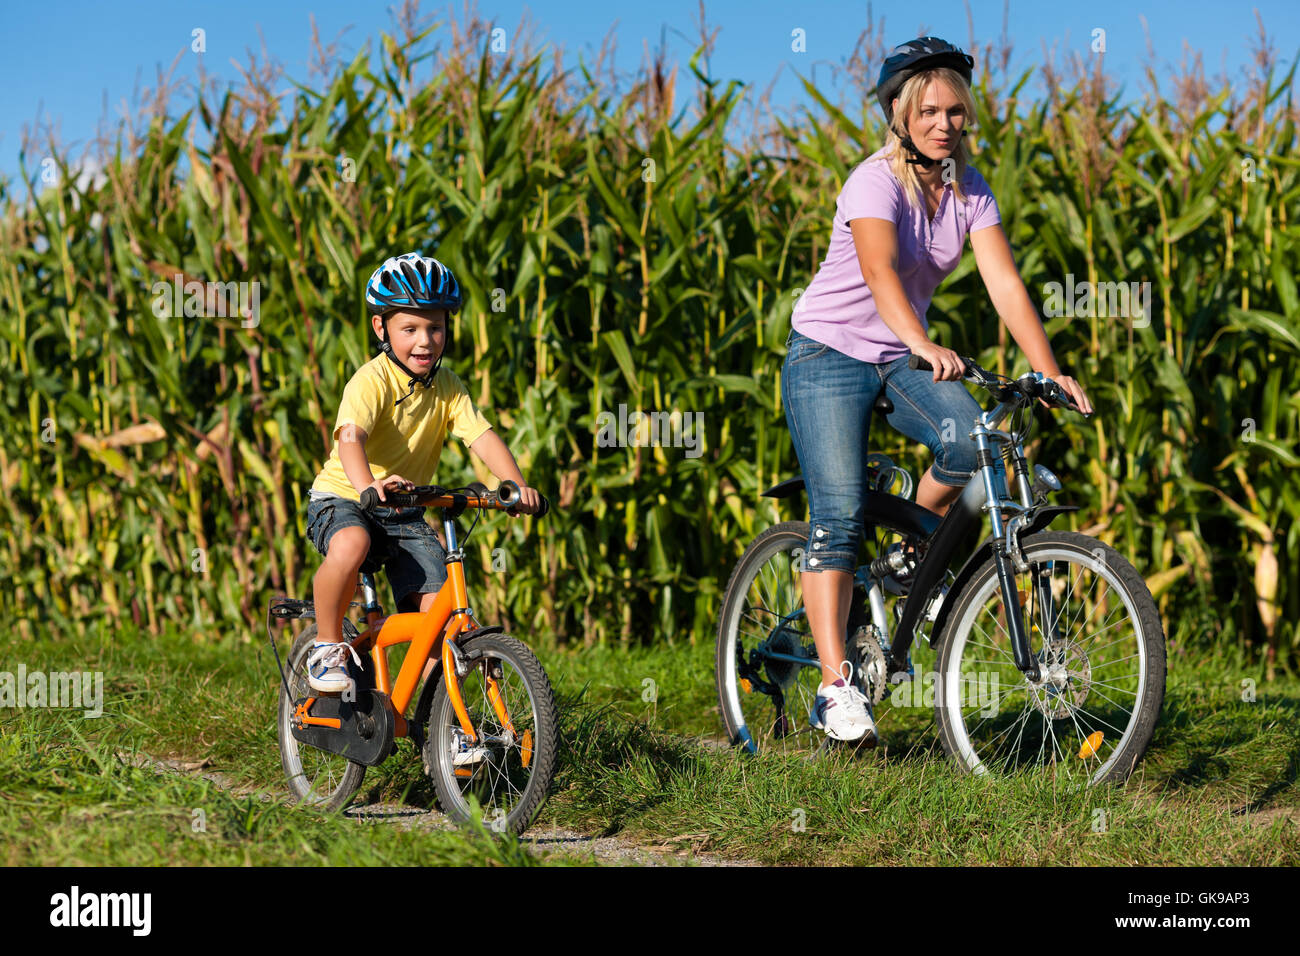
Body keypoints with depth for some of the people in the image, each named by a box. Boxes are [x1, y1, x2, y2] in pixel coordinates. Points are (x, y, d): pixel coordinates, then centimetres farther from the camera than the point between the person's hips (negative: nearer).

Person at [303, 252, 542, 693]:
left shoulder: (447, 387, -1)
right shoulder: (372, 381, -19)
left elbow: (482, 436, -11)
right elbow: (350, 435, -36)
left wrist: (517, 485, -30)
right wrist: (368, 485, -57)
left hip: (405, 513, 5)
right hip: (341, 499, -5)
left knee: (438, 603, -13)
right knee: (351, 545, -39)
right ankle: (327, 646, -16)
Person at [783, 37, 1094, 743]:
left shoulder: (969, 190, -1)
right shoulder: (876, 181, -19)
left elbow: (1004, 283, -11)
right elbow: (879, 270, -36)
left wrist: (1050, 373, -23)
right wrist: (925, 347, -53)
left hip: (901, 359, 5)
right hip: (830, 352, -5)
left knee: (967, 438, -25)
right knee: (838, 513, -15)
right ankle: (835, 687, -15)